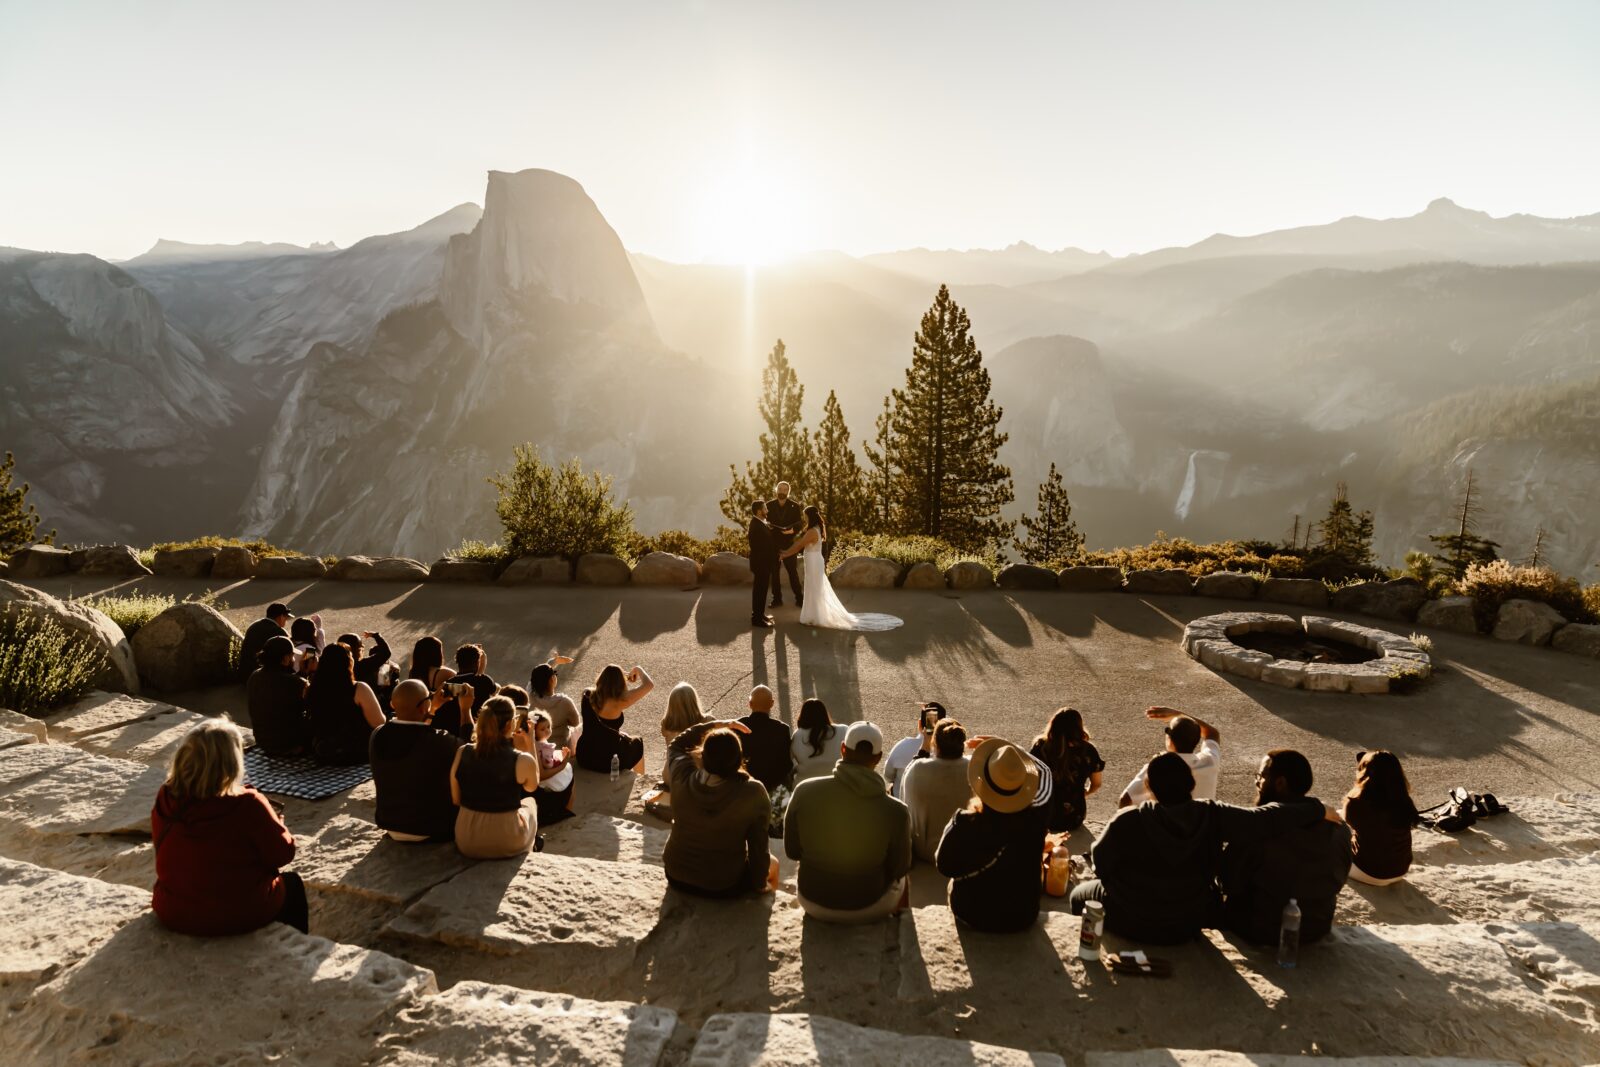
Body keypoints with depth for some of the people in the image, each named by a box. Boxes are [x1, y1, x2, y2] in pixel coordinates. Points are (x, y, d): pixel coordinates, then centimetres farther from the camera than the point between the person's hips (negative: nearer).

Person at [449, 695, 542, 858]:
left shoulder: (462, 753, -10)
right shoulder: (523, 761, -18)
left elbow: (456, 800, 1)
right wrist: (529, 748, 4)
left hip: (467, 844, 3)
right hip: (508, 845, -3)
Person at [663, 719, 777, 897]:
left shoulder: (683, 777, -19)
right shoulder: (753, 792, -27)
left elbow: (675, 746, 5)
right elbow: (758, 848, -16)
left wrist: (712, 725, 4)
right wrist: (759, 884, 0)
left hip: (676, 877, 2)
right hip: (724, 886, -2)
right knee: (771, 862, 27)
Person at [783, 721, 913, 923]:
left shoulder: (804, 792, -19)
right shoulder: (896, 812, -24)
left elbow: (792, 851, -5)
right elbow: (899, 869, -8)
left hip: (814, 905, 2)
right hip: (869, 910, -1)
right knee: (900, 877, 31)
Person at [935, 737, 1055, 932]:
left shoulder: (966, 824, -31)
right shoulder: (1035, 819, -24)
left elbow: (945, 865, -12)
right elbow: (1043, 772, -2)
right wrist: (1012, 751, 5)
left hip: (973, 915, -2)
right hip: (1022, 916, 2)